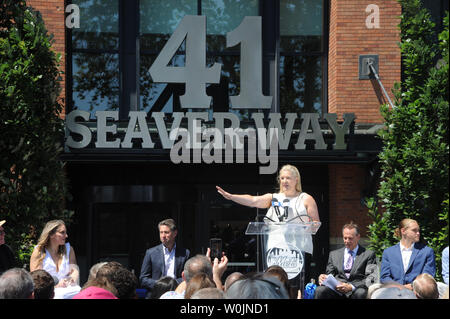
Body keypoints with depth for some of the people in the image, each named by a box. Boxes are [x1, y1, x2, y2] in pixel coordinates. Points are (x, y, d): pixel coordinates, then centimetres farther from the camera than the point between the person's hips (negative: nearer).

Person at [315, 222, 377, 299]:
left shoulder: (369, 254, 10)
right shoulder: (334, 254, 23)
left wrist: (351, 287, -18)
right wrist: (323, 278, -8)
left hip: (357, 288, -2)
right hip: (336, 289, 2)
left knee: (360, 293, -40)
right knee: (319, 290, -32)